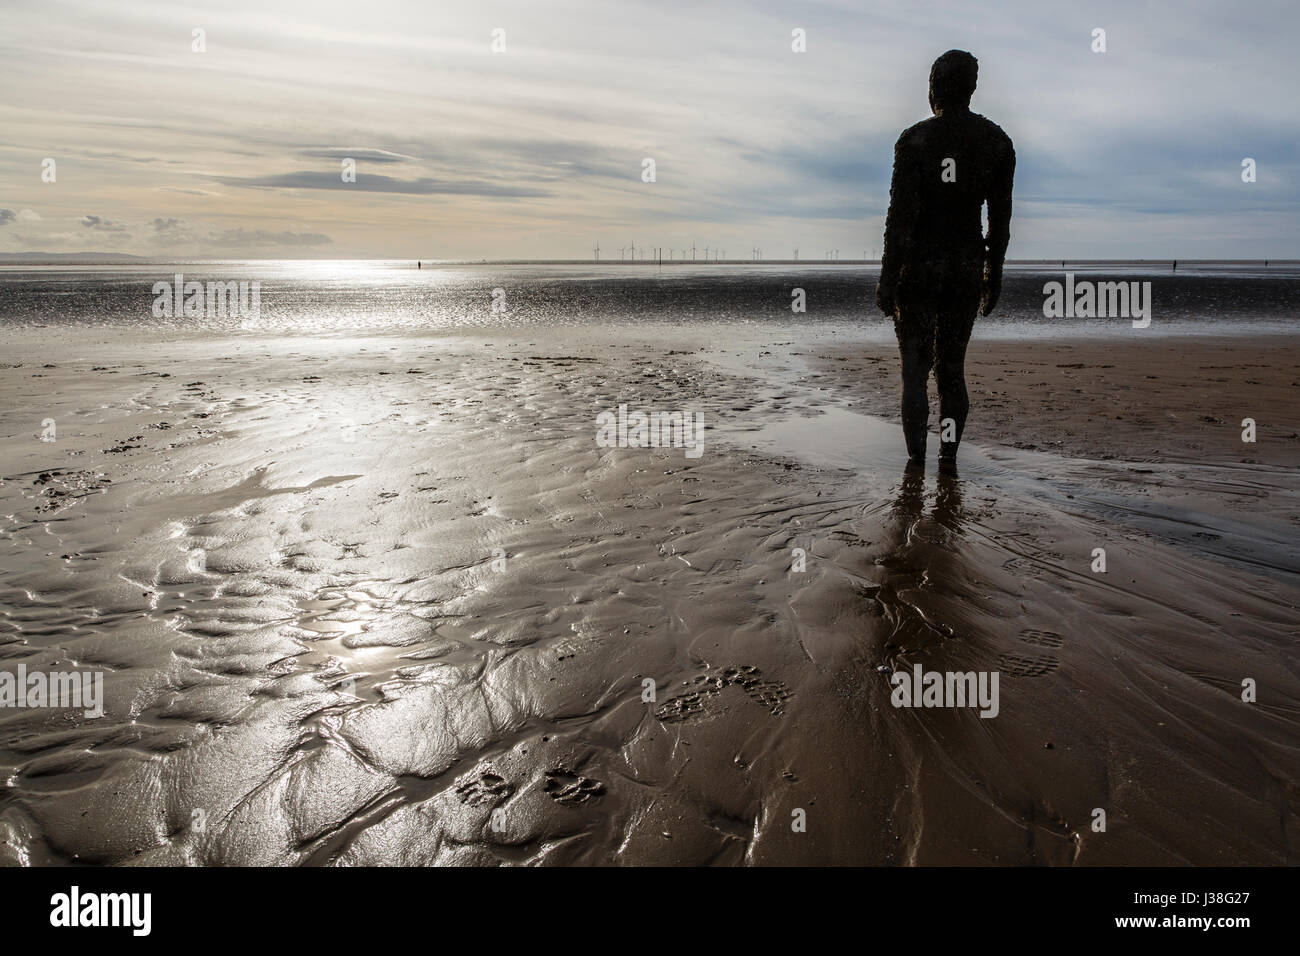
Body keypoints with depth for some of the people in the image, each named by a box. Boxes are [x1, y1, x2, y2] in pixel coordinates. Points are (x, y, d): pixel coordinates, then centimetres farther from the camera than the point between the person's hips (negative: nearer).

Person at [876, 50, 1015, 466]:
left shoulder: (915, 140, -11)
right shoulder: (998, 142, 2)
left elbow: (900, 216, -14)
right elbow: (1000, 217, 5)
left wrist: (886, 279, -9)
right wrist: (994, 274, 14)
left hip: (918, 267, -3)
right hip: (967, 269, 4)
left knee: (914, 368, 5)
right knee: (952, 367, 13)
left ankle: (916, 456, 2)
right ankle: (949, 456, 14)